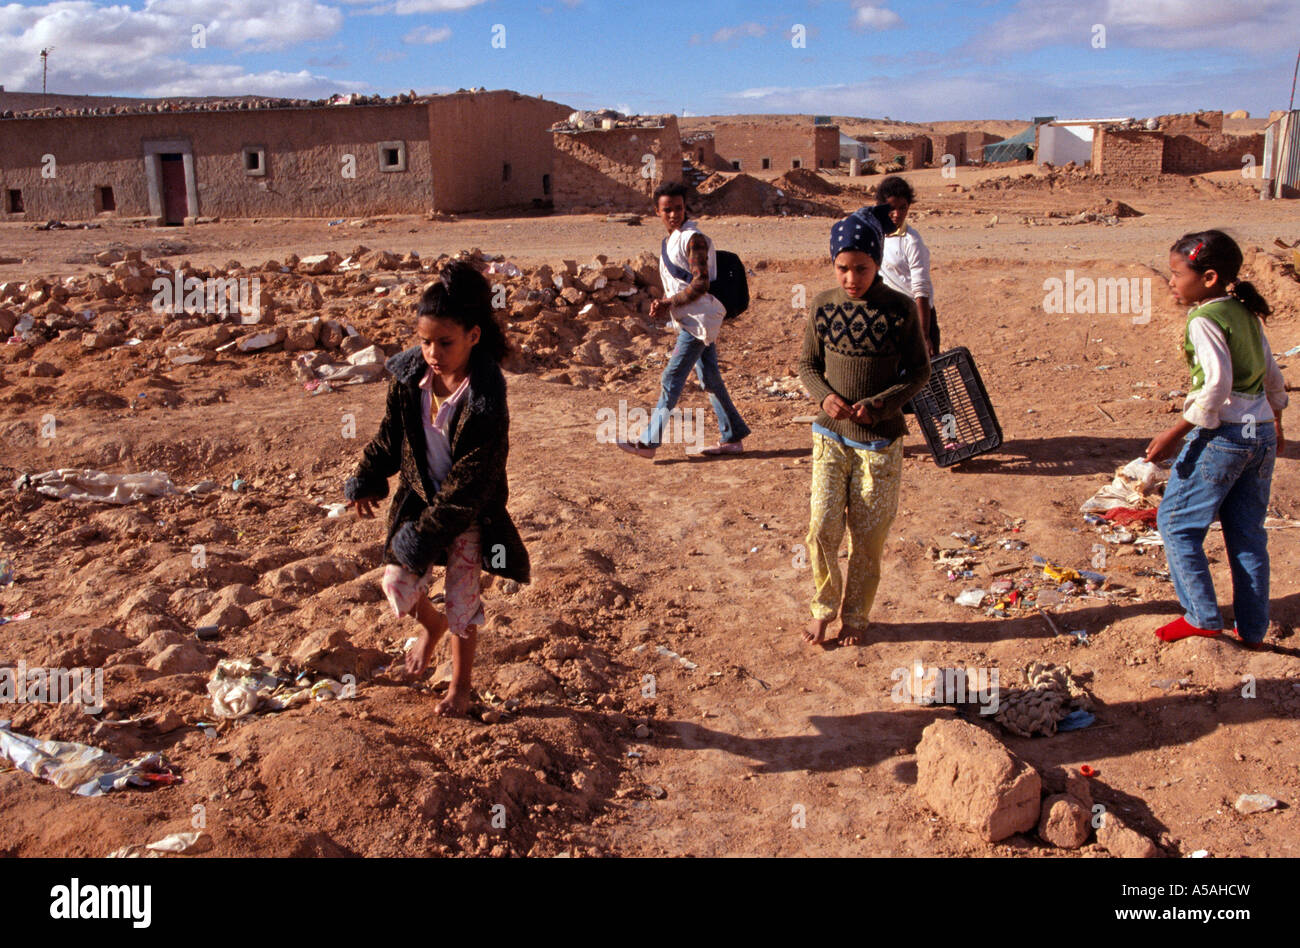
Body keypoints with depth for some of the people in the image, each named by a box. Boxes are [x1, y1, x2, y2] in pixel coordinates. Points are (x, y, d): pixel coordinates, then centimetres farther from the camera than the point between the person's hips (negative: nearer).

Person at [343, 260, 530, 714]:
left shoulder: (485, 401, -27)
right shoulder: (410, 378, -10)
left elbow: (471, 481, -24)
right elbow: (389, 436, 8)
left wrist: (428, 532, -22)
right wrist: (365, 481, 5)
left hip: (468, 511, -4)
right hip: (418, 498, 5)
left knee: (462, 600, 7)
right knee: (397, 584, 1)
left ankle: (460, 686, 31)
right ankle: (432, 625, 38)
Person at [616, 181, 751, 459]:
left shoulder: (693, 239, -13)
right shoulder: (668, 242, 15)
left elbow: (701, 284, -20)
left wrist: (670, 304, -21)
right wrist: (663, 304, 0)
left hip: (700, 319, -9)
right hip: (688, 321, 9)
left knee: (671, 380, -8)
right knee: (710, 380, 12)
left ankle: (649, 441, -3)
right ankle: (732, 438, 19)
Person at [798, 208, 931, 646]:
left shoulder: (900, 310, -9)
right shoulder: (824, 306, -2)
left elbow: (920, 373, -2)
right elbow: (808, 364, 7)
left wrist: (879, 405, -17)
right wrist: (825, 396, -13)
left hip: (880, 439, -1)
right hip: (831, 434, 2)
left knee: (867, 536, 7)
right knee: (822, 529, -4)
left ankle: (855, 616, 26)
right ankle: (824, 607, 20)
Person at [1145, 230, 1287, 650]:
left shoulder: (1204, 321, -14)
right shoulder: (1246, 314, 11)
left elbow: (1217, 384, -23)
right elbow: (1272, 375, 20)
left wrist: (1175, 434, -22)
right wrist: (1275, 421, 34)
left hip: (1223, 431, -9)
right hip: (1262, 433, 9)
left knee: (1175, 522, 4)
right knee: (1247, 533, 13)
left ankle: (1203, 618, 5)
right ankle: (1252, 630, 19)